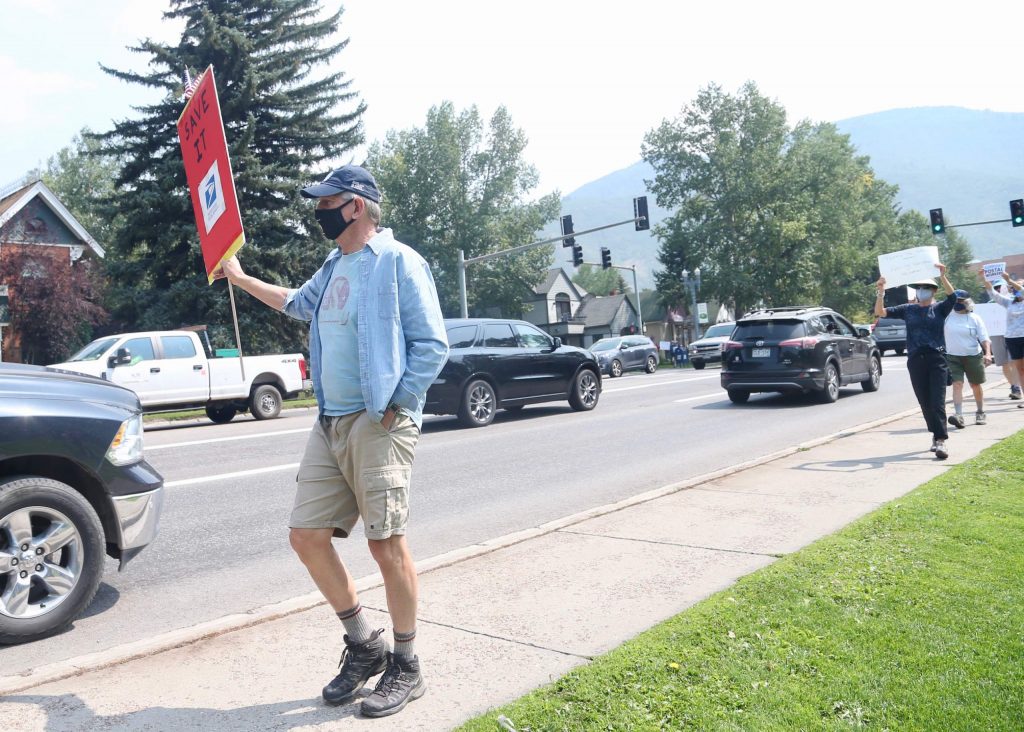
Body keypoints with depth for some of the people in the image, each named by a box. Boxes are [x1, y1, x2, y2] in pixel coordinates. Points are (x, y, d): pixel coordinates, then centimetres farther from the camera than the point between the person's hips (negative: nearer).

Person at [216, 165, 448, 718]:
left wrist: (393, 405, -14)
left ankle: (406, 667, 17)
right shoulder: (333, 267, 18)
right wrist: (241, 279, 45)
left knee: (386, 543, -3)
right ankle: (364, 646, 24)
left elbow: (432, 346, -11)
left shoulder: (397, 261, -7)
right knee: (306, 535, 7)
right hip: (330, 423, 8)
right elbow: (297, 303, 40)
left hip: (377, 424, -8)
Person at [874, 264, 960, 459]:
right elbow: (880, 312, 3)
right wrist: (881, 292, -12)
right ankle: (936, 435, 23)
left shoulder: (939, 309, 4)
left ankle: (941, 441, -11)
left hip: (937, 359, -3)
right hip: (916, 361, 3)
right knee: (925, 402, 8)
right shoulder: (908, 309, 9)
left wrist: (943, 277, -28)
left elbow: (954, 296, -15)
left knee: (937, 401, -9)